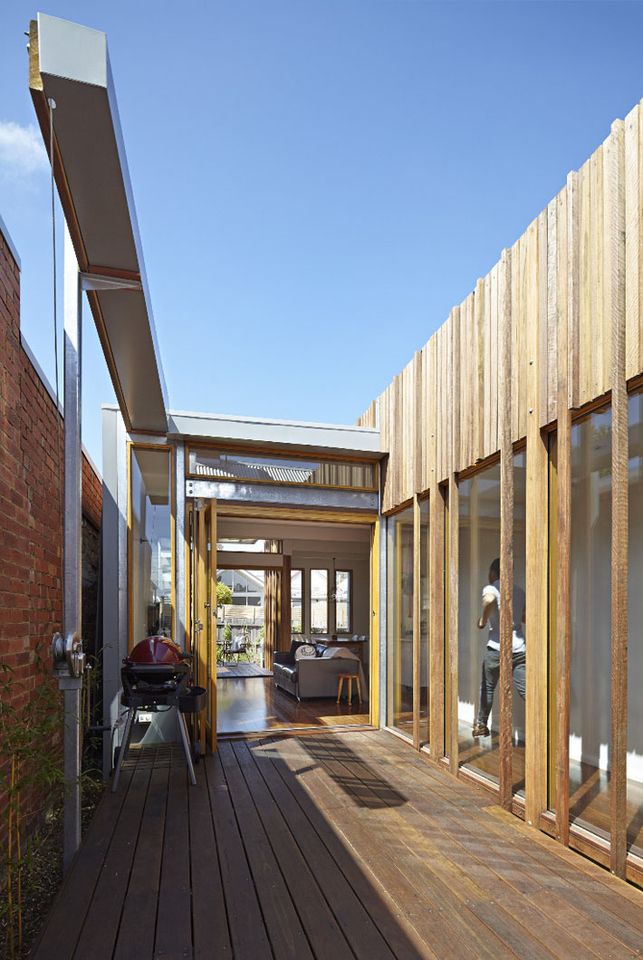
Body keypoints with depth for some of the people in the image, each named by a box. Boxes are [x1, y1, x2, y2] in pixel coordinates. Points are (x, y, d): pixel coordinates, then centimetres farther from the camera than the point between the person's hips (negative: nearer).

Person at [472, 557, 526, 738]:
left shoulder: (490, 588, -3)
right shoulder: (520, 591, 15)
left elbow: (489, 600, -27)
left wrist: (483, 619, -13)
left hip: (497, 647, -4)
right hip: (520, 648, 4)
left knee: (487, 687, 14)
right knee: (526, 690, -3)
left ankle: (481, 725, 27)